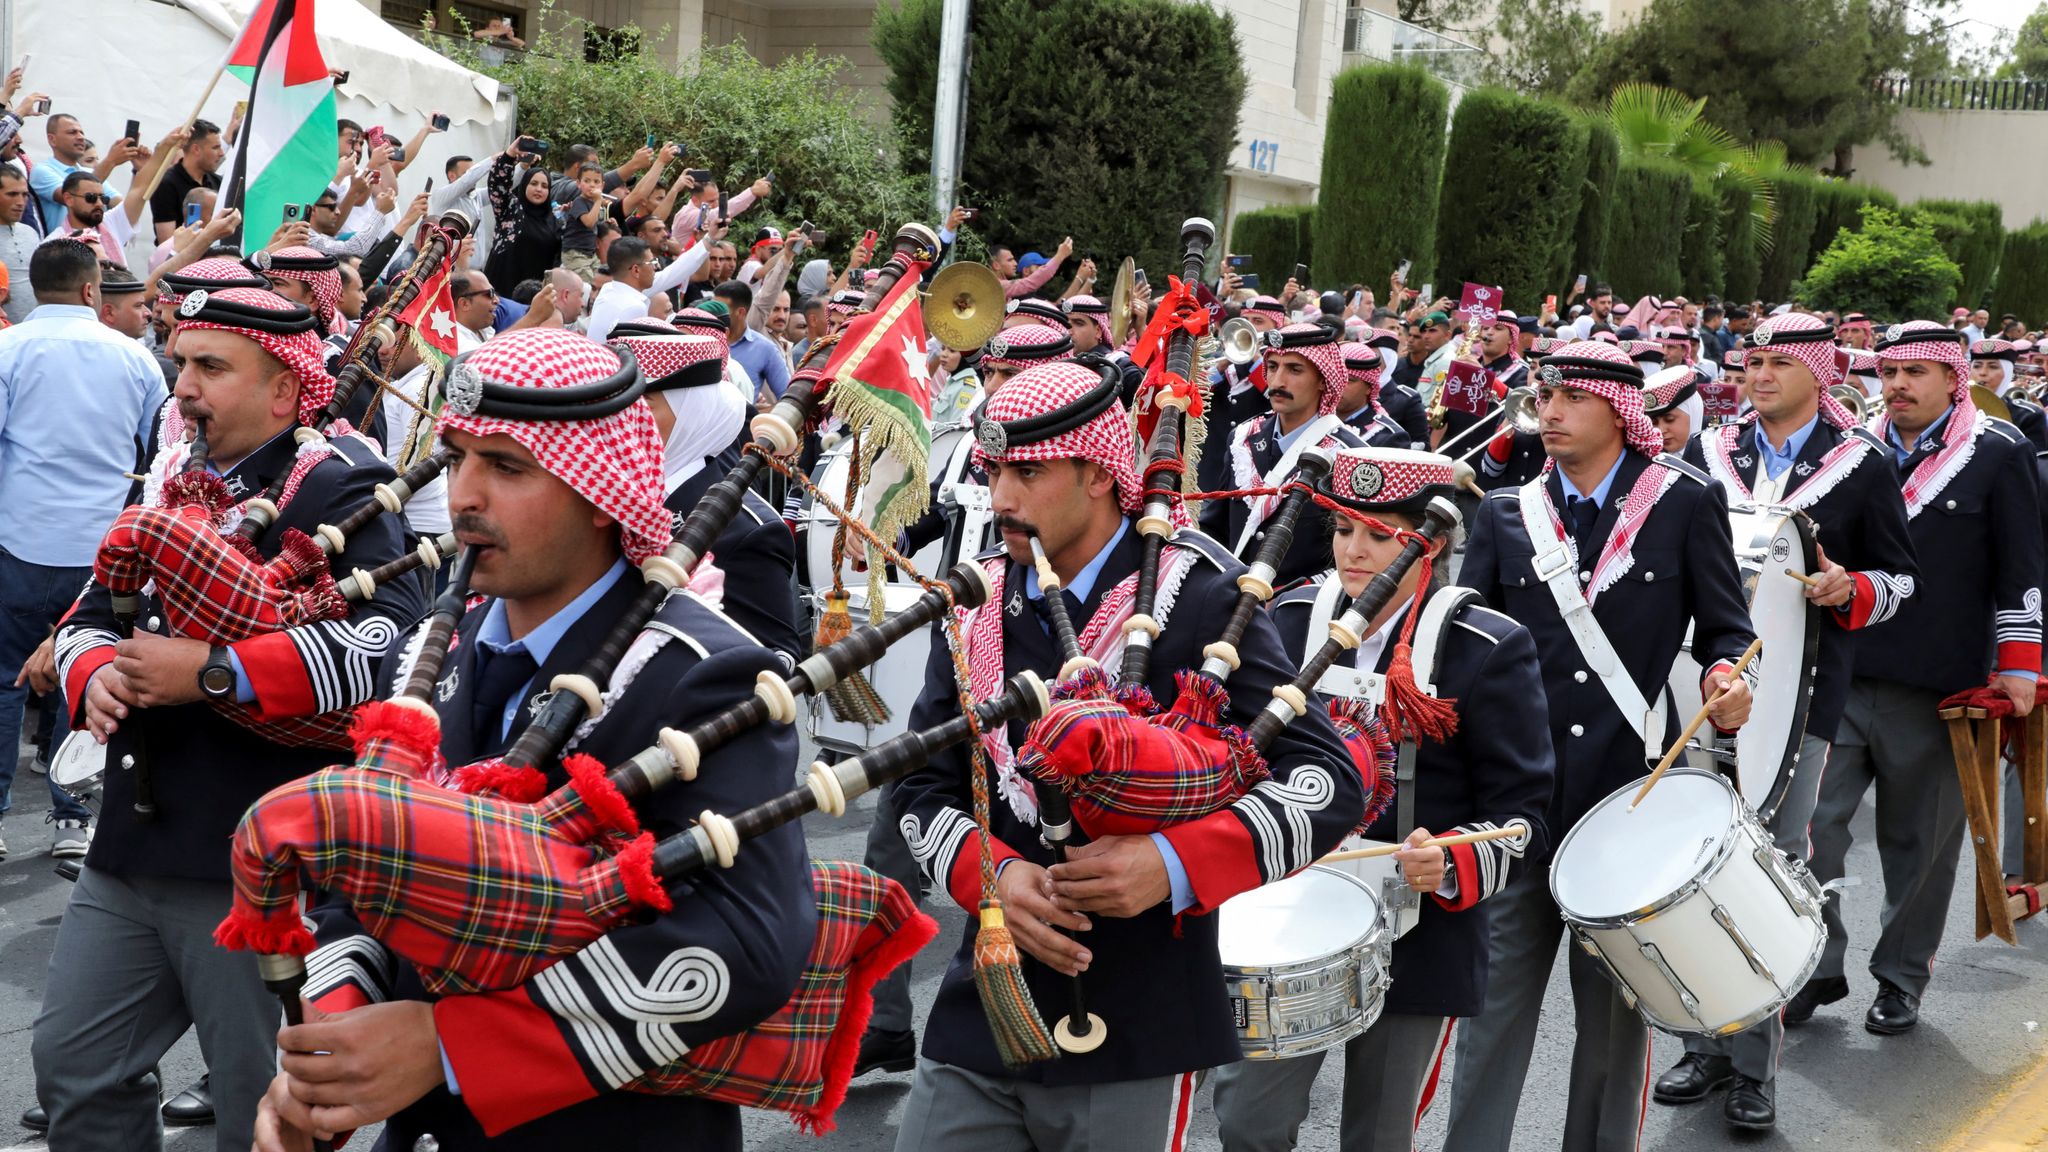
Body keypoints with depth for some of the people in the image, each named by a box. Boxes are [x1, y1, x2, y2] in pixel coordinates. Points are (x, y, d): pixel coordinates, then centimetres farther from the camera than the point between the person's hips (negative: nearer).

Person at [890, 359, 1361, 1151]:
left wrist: (1174, 864, -24)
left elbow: (1329, 784, -11)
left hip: (1136, 1035, -4)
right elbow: (922, 789, 8)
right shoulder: (977, 603, 7)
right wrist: (992, 874, -13)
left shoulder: (1198, 601, -8)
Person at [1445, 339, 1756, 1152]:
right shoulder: (1505, 515, 8)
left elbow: (1726, 628, 4)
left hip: (1630, 793, -1)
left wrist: (1725, 683, -17)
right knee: (1496, 994, 2)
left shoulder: (1686, 502, 1)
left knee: (1614, 1006, 11)